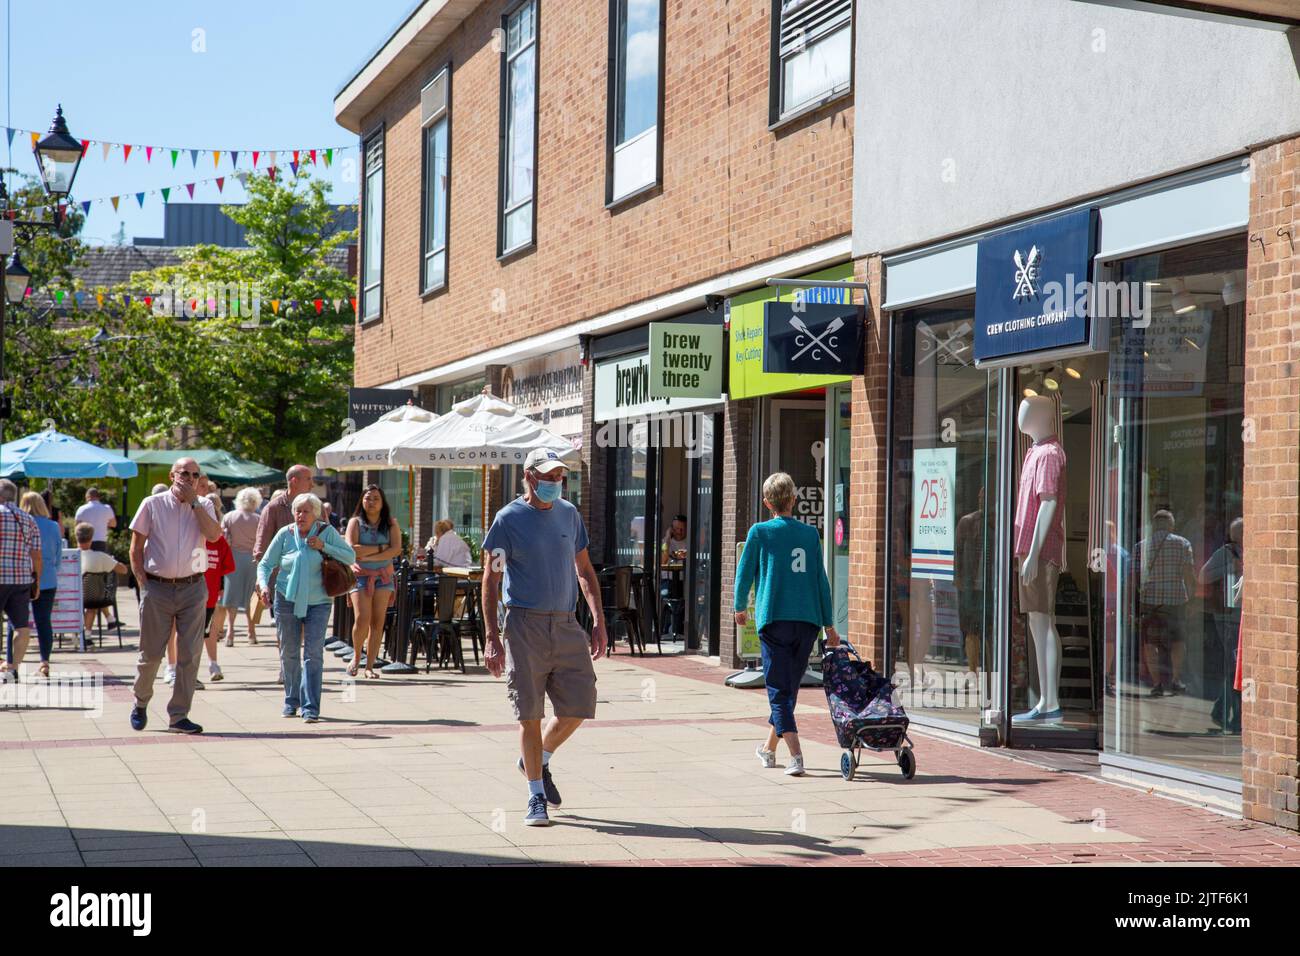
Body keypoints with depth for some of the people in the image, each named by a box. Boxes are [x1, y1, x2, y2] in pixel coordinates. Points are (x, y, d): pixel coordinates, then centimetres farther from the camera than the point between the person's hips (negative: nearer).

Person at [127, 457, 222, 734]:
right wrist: (143, 583, -4)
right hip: (157, 587, -2)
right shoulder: (152, 505, 3)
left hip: (192, 588, 2)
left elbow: (214, 535, -11)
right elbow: (135, 548, 4)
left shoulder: (204, 506, 9)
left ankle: (178, 716, 6)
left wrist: (194, 502, -10)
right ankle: (140, 703, 25)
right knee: (151, 653, 2)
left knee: (190, 654, -1)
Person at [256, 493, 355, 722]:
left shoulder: (326, 532, -4)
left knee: (313, 654, -9)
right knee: (289, 653, 10)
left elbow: (350, 557, -5)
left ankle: (310, 707, -11)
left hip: (318, 602, -2)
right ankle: (291, 701, 26)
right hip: (287, 600, 2)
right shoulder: (285, 534, -1)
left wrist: (323, 546, -16)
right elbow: (266, 564, 4)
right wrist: (263, 584, -16)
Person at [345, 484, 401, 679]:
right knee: (362, 619, -13)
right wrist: (380, 548, -11)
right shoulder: (356, 522, 1)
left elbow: (396, 549, -7)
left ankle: (370, 665, 6)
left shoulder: (390, 523, 6)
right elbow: (351, 549, -12)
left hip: (383, 576, 2)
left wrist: (368, 556, -12)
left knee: (378, 622, -1)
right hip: (360, 575, -2)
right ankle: (356, 656, 13)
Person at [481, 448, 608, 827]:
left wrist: (599, 621, 11)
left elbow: (584, 570, 19)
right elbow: (490, 580, -3)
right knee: (529, 714, -1)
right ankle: (536, 797, 9)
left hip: (567, 625, 5)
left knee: (578, 707, 3)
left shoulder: (569, 514, 11)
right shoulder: (509, 519, -4)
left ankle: (538, 760, 30)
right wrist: (492, 637, -10)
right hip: (525, 625, -5)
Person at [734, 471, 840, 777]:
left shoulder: (760, 532, -1)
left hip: (774, 618, -3)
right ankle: (769, 748, 32)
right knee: (790, 687, 16)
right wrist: (829, 625, 13)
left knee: (779, 690, -1)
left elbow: (744, 573, 3)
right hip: (807, 620, 3)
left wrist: (740, 607, 22)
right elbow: (821, 580, 8)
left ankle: (796, 756, -16)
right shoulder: (810, 534, 7)